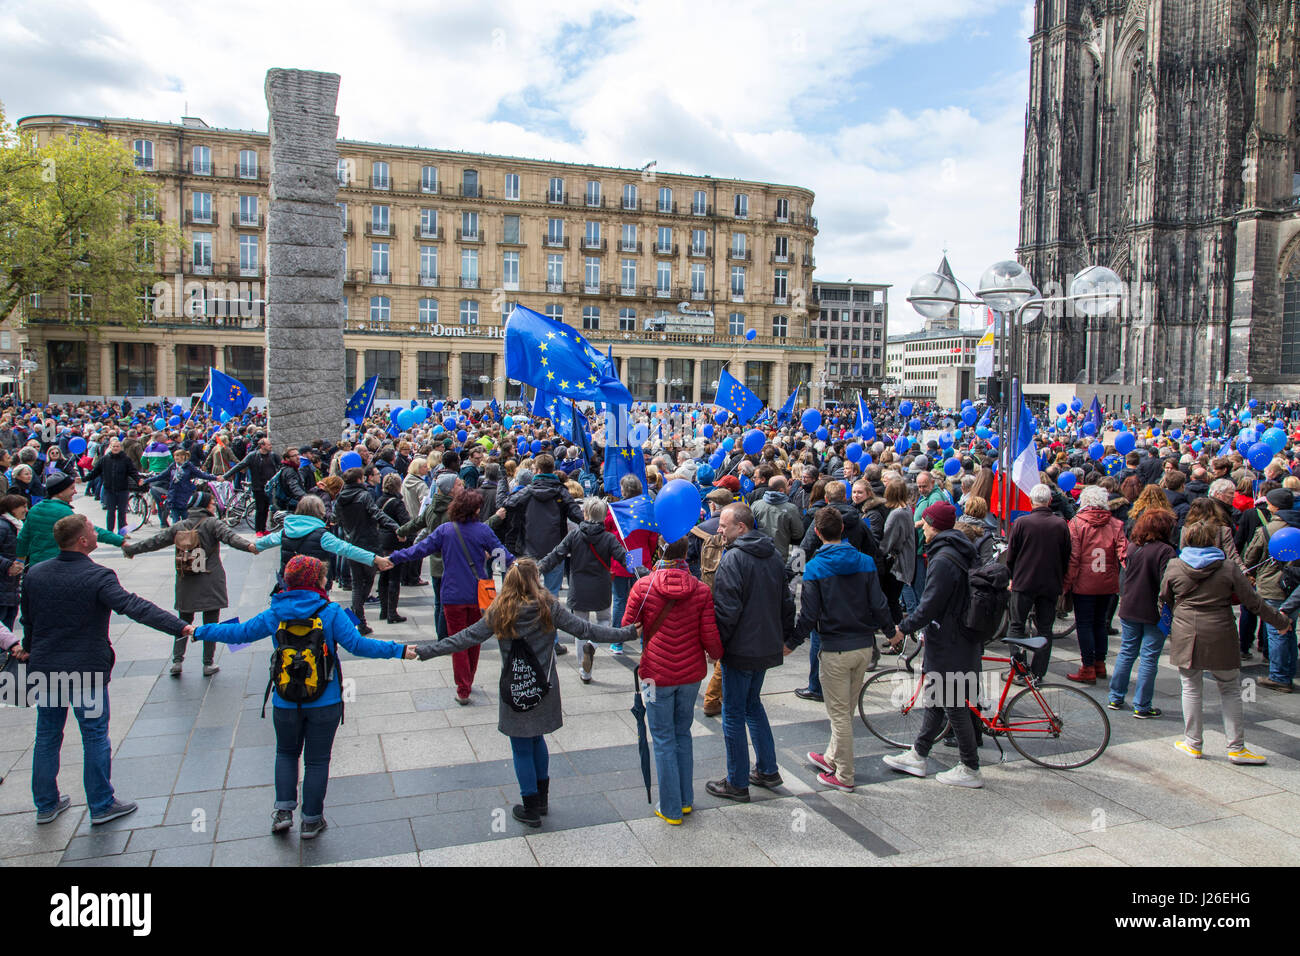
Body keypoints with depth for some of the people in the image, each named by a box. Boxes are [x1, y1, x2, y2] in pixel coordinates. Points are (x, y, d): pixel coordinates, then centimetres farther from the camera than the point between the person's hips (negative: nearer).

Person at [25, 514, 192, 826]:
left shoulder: (34, 574, 2)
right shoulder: (97, 577, -19)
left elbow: (27, 619, 15)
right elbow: (134, 607, -30)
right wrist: (180, 626, -35)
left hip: (43, 668, 6)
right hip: (86, 671, -6)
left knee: (47, 736, 17)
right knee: (95, 737, 6)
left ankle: (46, 804, 29)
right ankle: (101, 806, 14)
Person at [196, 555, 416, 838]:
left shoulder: (274, 615, -4)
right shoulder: (330, 612, -13)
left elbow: (240, 632, 4)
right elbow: (356, 644, -19)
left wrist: (201, 632, 21)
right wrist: (398, 650, -15)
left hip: (286, 702, 2)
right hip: (324, 702, -2)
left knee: (286, 752, 24)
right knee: (317, 760, 11)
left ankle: (283, 811, 16)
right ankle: (311, 821, 18)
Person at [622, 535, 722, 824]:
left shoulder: (642, 586, -11)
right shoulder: (701, 590, -7)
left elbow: (627, 628, -5)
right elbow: (710, 637, -5)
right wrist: (716, 656, 17)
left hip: (657, 674, -2)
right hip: (691, 673, 3)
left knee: (663, 739, 9)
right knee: (683, 733, 20)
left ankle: (671, 809, 16)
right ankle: (686, 800, 29)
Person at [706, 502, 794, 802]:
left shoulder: (733, 558, -19)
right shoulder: (772, 553, 8)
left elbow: (726, 609, -22)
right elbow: (786, 601, 15)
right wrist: (785, 637, 22)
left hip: (740, 650, -8)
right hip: (767, 647, 8)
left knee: (734, 715, 4)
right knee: (753, 704, 23)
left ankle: (737, 783, 13)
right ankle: (768, 771, 27)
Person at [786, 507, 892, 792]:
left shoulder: (815, 568, -12)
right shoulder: (865, 562, -1)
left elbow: (809, 615, -11)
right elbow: (878, 604, 0)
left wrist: (791, 643, 2)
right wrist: (890, 629, 18)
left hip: (835, 650, -5)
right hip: (865, 646, 5)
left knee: (839, 713, 6)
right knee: (846, 710, 20)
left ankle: (844, 776, 14)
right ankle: (833, 757, 37)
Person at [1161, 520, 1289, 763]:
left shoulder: (1174, 566, -2)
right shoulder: (1228, 568, -6)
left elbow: (1165, 599, 10)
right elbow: (1253, 602, -1)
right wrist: (1281, 622, 12)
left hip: (1185, 636, 1)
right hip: (1220, 638, -1)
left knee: (1191, 689, 11)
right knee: (1230, 690, 12)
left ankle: (1193, 743, 18)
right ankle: (1236, 747, 15)